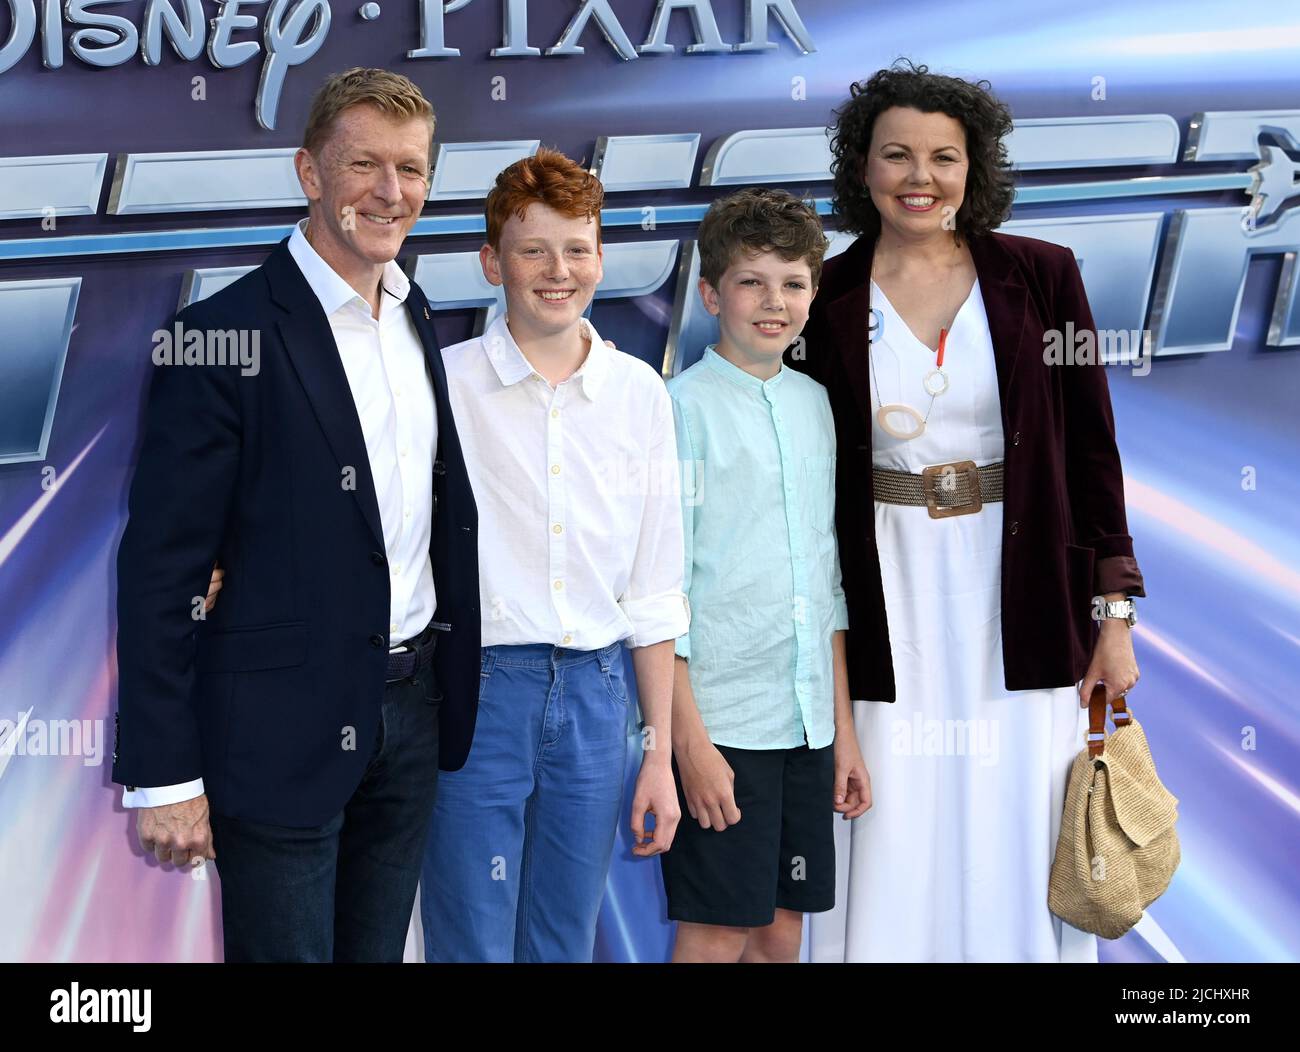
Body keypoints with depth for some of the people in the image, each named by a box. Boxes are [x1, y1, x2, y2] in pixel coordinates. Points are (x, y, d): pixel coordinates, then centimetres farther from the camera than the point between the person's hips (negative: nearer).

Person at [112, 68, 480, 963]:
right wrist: (163, 776, -15)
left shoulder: (423, 320, 8)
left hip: (411, 717, 6)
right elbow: (160, 567, -13)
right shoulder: (226, 335, -13)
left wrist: (454, 693, 8)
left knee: (379, 949, 17)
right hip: (282, 734, -6)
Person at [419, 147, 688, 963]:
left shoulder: (641, 394, 7)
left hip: (596, 695, 3)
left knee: (568, 942, 13)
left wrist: (661, 755, 9)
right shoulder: (444, 384, -4)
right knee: (473, 944, 3)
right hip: (475, 689, -3)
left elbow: (654, 590, 9)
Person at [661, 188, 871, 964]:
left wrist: (844, 726, 14)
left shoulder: (815, 404, 12)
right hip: (719, 721, -6)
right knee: (716, 935, -1)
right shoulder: (685, 406, -7)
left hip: (807, 719, 6)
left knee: (782, 928, 11)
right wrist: (689, 739, -13)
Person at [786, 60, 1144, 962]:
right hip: (889, 618, 0)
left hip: (1022, 609, 0)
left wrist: (1114, 615, 0)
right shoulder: (827, 301, -1)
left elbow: (1090, 450, 2)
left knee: (1019, 858, 7)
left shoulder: (1040, 276, 0)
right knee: (894, 865, 5)